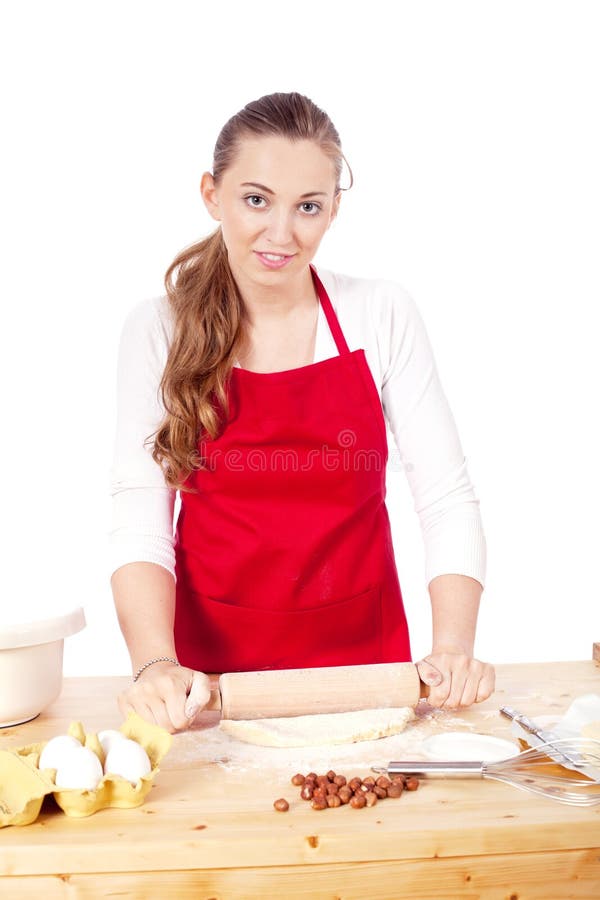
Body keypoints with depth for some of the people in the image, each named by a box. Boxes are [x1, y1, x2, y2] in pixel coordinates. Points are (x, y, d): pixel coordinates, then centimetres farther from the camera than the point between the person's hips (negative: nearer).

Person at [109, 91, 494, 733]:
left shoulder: (382, 315, -2)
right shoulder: (158, 330, -3)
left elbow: (447, 500, -4)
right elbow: (139, 518, -10)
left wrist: (453, 649, -18)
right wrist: (157, 663, -26)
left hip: (362, 658, 1)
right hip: (211, 667, 0)